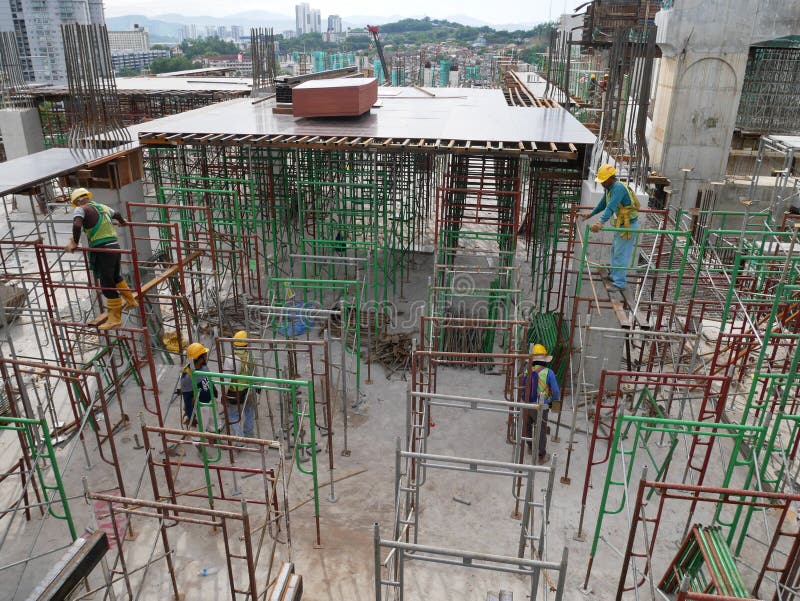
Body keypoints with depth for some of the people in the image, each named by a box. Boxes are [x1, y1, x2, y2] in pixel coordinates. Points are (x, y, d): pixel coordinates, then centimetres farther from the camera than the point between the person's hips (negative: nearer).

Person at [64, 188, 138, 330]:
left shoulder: (81, 209, -3)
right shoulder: (103, 207, 17)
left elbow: (77, 225, -22)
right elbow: (117, 214, 37)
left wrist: (74, 243, -12)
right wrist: (122, 221, 58)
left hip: (102, 250, -7)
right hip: (115, 247, 7)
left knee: (107, 285, 1)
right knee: (116, 277, 28)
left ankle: (115, 318, 7)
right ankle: (131, 301, 40)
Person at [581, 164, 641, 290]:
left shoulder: (618, 188, -26)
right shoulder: (609, 188, 4)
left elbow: (611, 207, -39)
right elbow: (603, 204, 21)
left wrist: (601, 223, -49)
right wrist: (590, 215, 29)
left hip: (628, 225, -10)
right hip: (620, 224, 10)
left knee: (621, 254, -5)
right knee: (615, 250, 21)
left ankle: (619, 283, 2)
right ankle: (614, 275, 35)